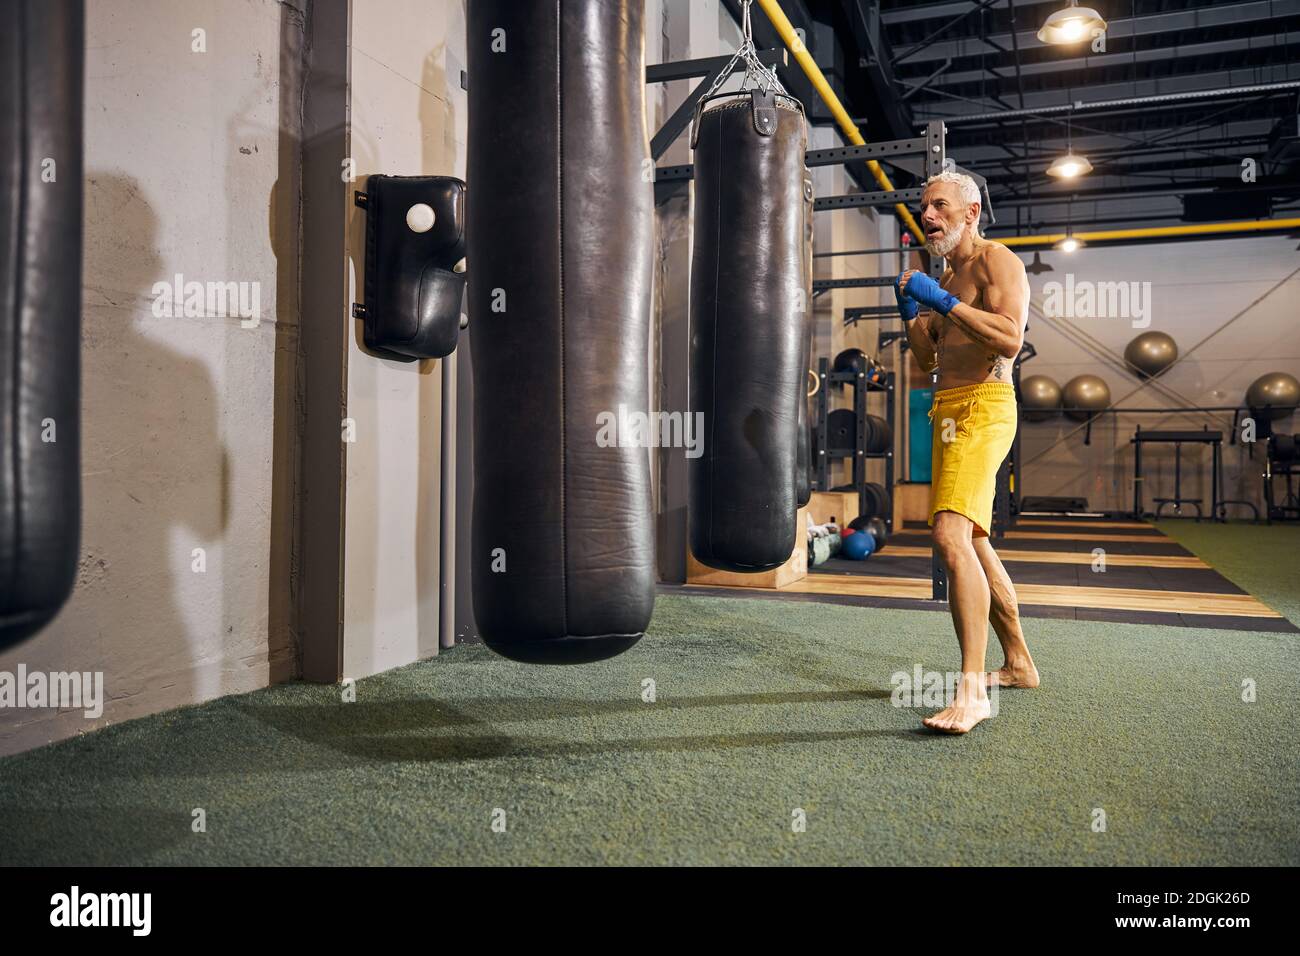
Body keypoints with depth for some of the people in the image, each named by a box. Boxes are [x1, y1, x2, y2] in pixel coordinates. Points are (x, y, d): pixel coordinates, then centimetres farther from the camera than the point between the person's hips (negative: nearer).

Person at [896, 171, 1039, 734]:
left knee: (952, 536, -25)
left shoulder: (996, 261, -4)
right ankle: (1018, 663, 29)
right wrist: (912, 313, 9)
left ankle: (972, 690, -23)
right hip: (948, 411, 10)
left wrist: (943, 301, -20)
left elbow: (1011, 337, -20)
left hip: (982, 407, -10)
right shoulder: (947, 277, 22)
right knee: (973, 542, 15)